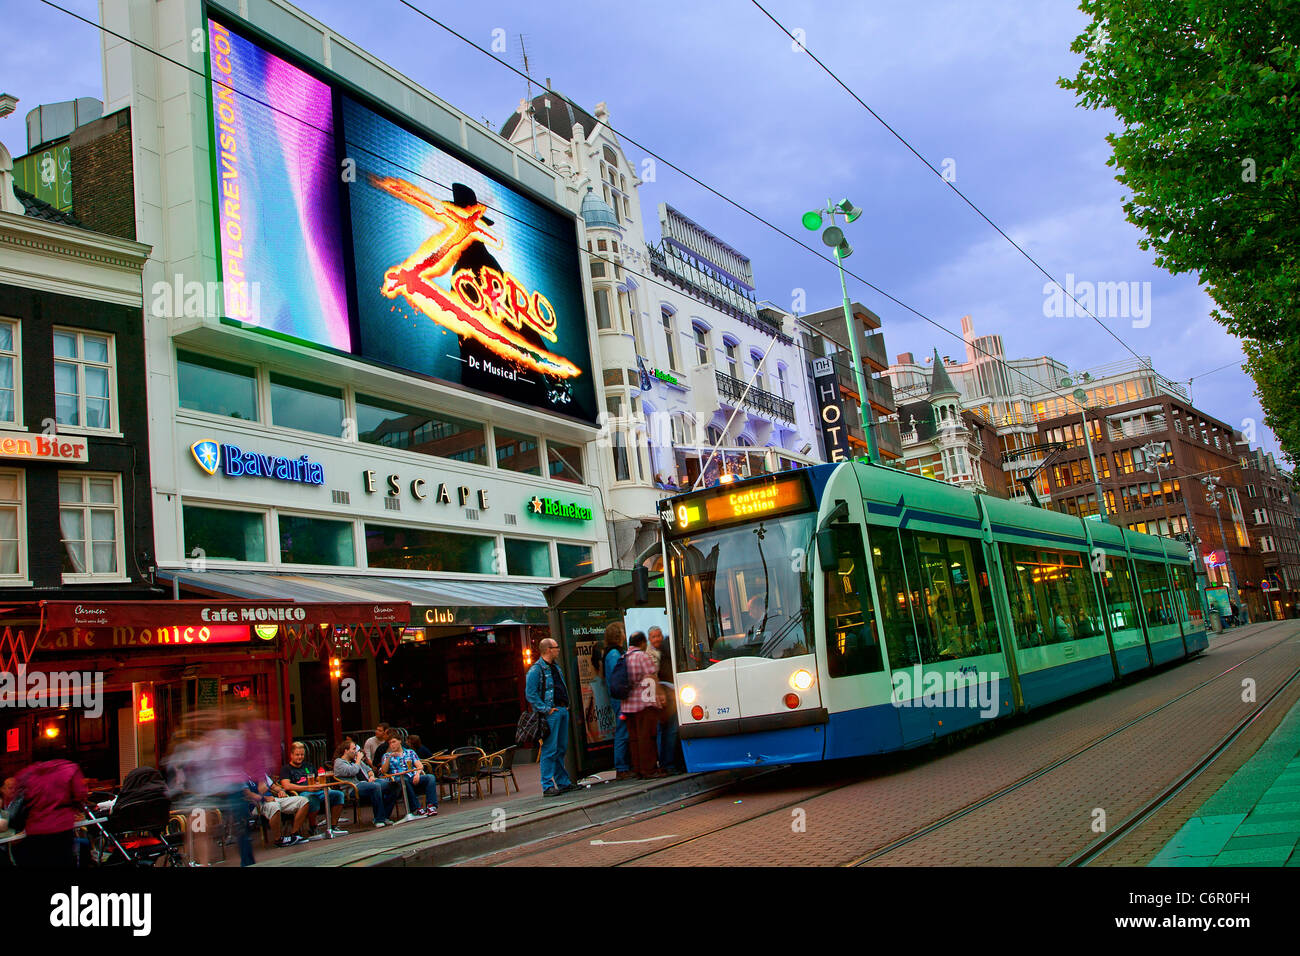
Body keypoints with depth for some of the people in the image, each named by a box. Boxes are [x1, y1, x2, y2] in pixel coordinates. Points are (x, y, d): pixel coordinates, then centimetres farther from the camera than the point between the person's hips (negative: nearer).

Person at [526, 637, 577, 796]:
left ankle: (563, 782, 19)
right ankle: (547, 786, -6)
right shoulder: (536, 670, -10)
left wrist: (566, 705, 14)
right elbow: (530, 695, -16)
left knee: (561, 748, 12)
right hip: (550, 714, -9)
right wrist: (546, 709, -18)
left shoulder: (556, 668, 19)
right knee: (549, 750, -8)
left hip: (563, 711, 9)